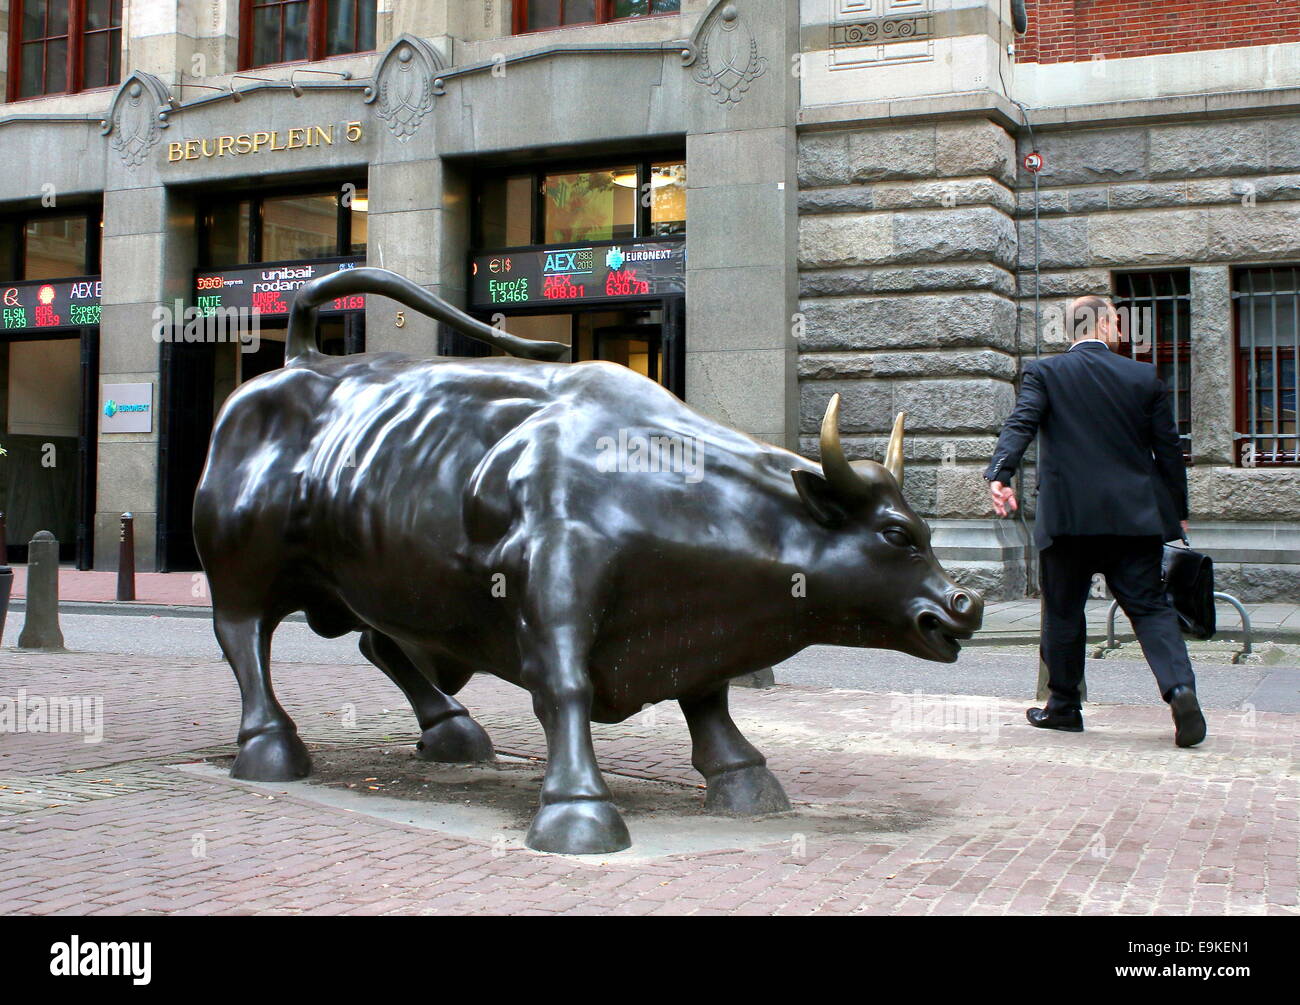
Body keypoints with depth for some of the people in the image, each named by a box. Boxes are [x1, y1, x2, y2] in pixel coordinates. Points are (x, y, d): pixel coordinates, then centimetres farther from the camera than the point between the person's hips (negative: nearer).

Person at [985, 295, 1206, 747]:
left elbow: (1020, 424, -16)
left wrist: (1000, 474, -27)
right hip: (1136, 517, 1)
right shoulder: (1144, 377, 7)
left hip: (1068, 517, -1)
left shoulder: (1044, 372, 2)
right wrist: (1178, 513, 19)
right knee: (1150, 607, 5)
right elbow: (1169, 449, 10)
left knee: (1063, 611, 11)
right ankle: (1180, 687, -15)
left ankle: (1063, 706, 18)